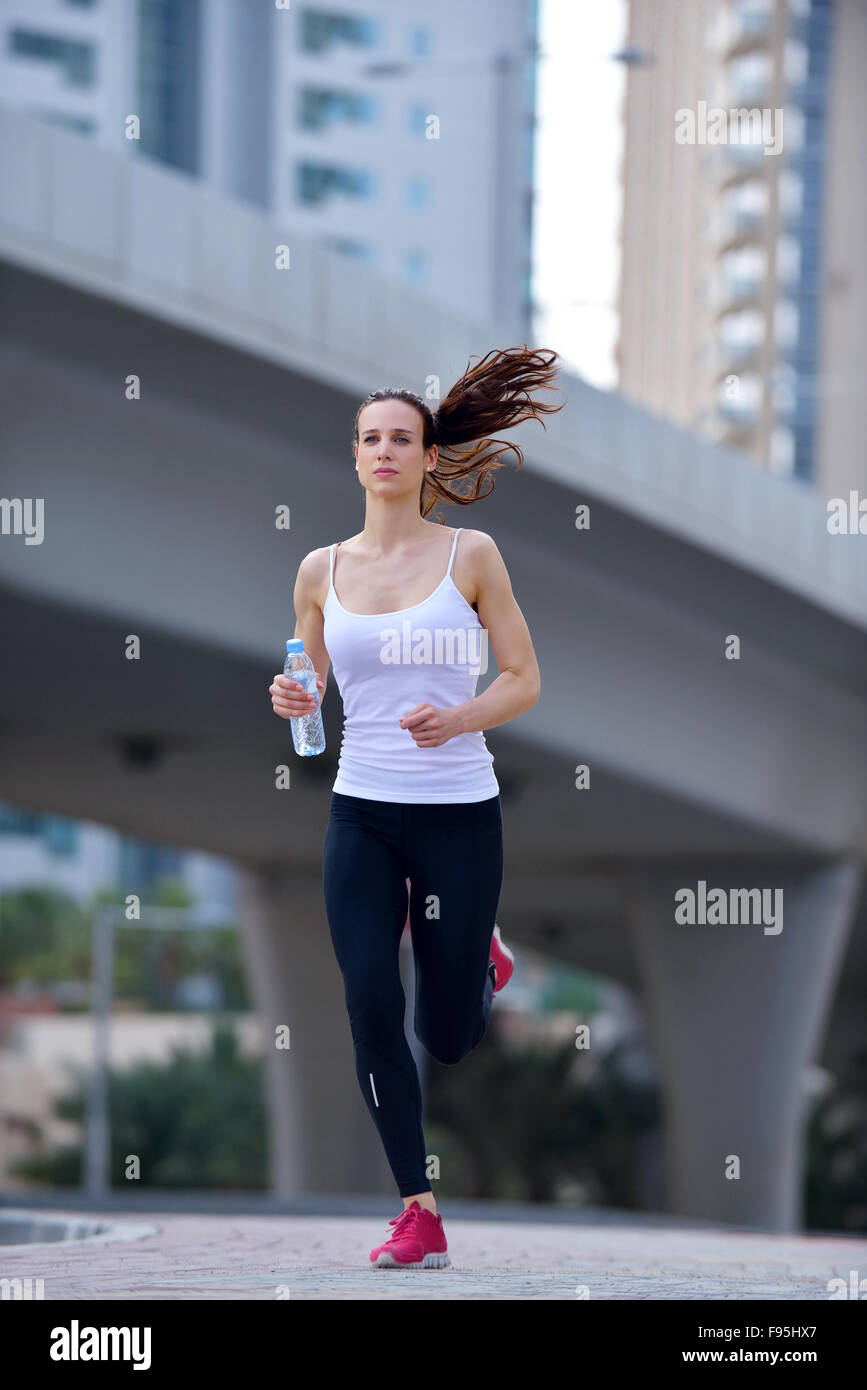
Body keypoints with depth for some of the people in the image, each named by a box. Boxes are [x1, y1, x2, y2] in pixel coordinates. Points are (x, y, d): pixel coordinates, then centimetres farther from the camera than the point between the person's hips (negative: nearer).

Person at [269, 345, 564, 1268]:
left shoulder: (470, 556, -3)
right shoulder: (322, 571, 5)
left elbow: (524, 680, 0)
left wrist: (458, 720, -19)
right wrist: (293, 701, -9)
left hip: (458, 812, -2)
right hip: (361, 812, 2)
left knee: (446, 1038, 4)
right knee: (370, 1003, -12)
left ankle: (481, 959, 42)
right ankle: (420, 1216, -2)